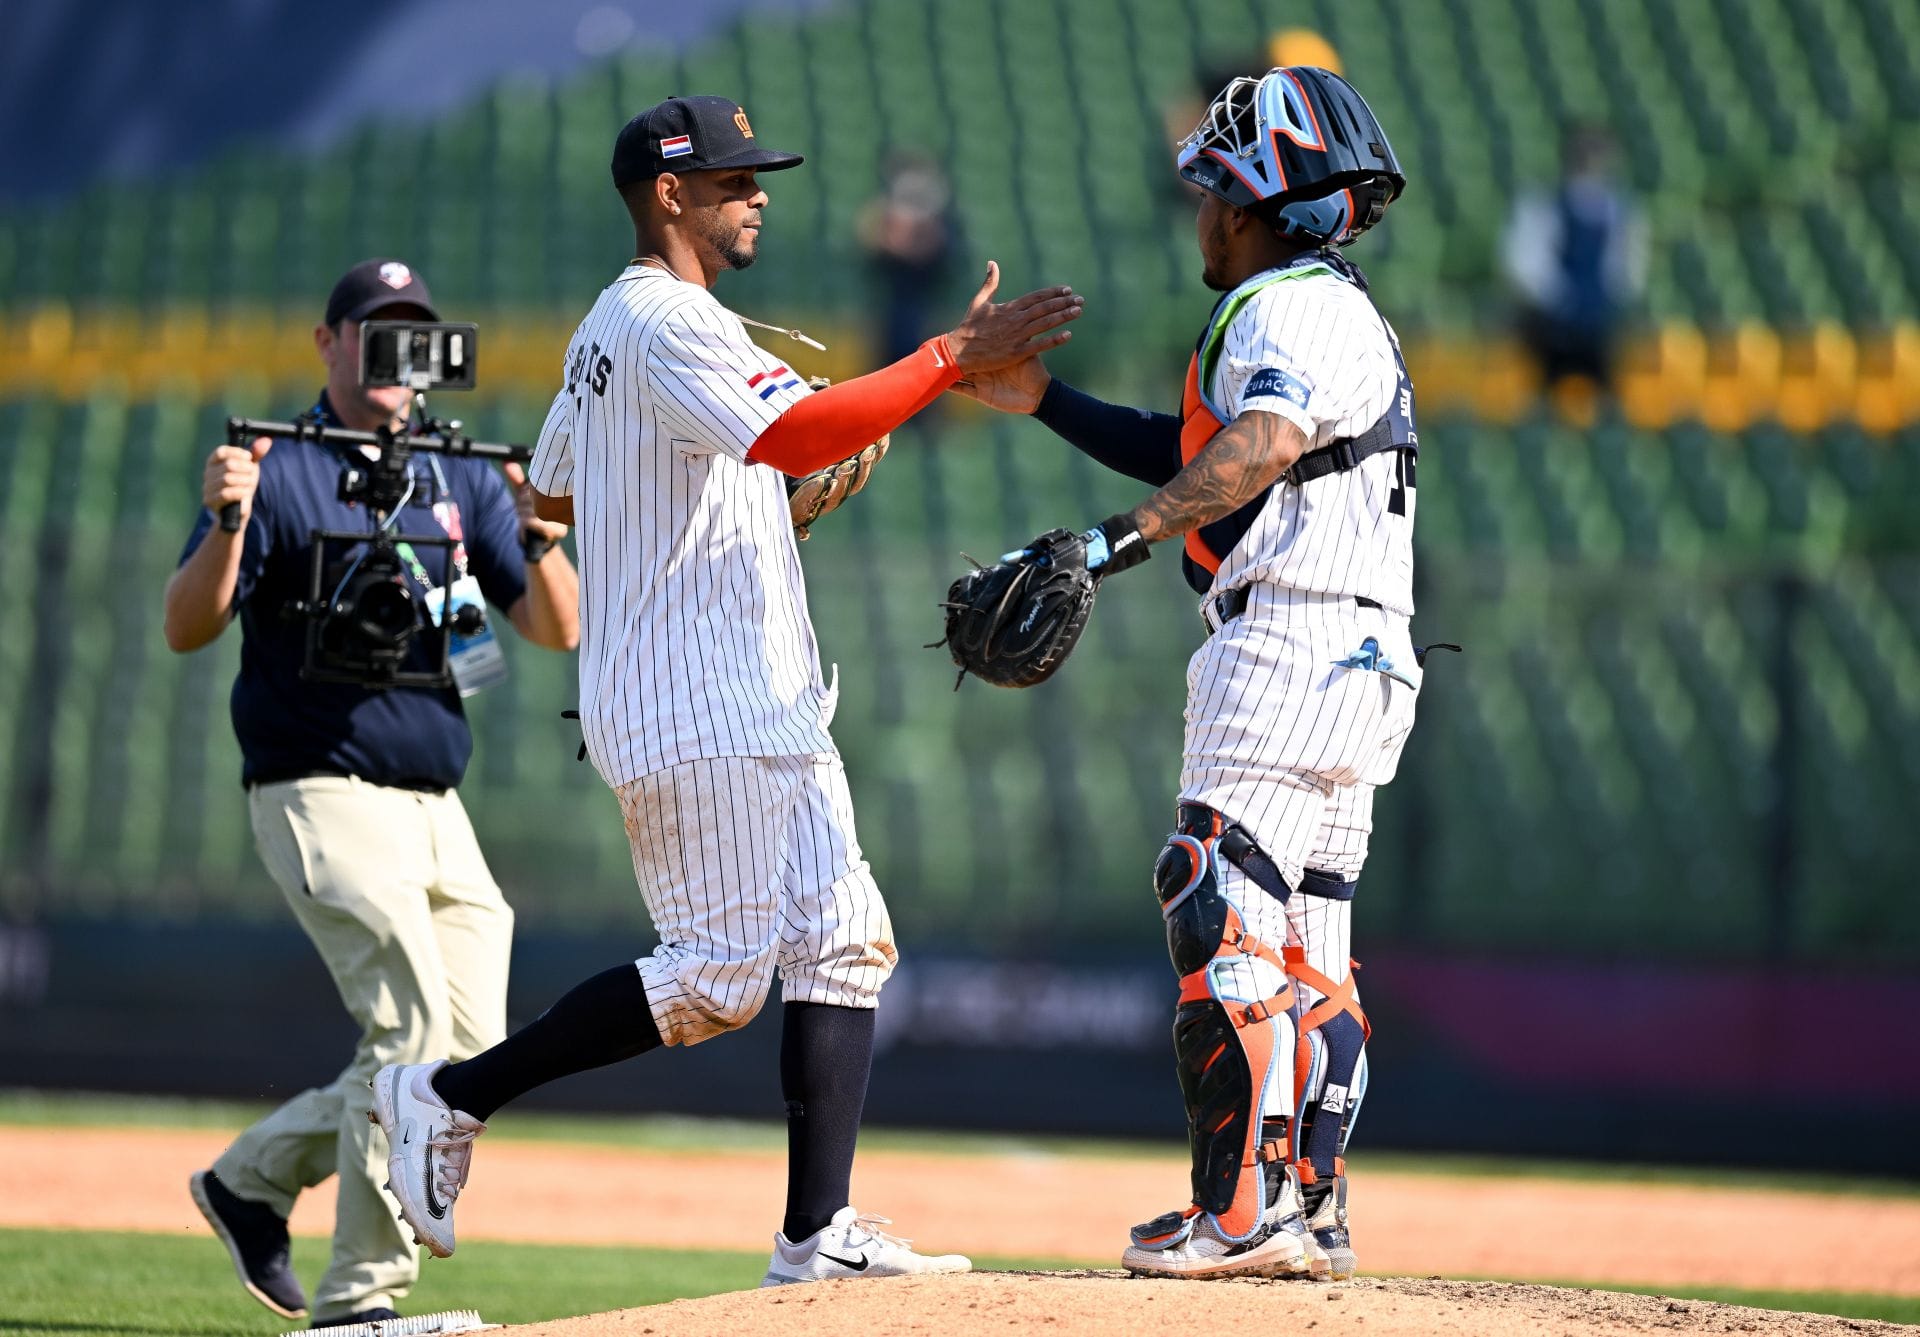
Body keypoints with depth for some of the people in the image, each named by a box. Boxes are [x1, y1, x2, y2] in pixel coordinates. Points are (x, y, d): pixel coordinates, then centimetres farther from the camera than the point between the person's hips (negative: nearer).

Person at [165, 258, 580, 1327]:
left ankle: (255, 1178, 20)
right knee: (415, 1030, -19)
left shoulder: (465, 480, 13)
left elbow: (557, 630, 4)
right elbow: (188, 629, -10)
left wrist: (541, 538, -16)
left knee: (473, 1054, 4)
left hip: (438, 812, 7)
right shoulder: (279, 474, -2)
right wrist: (228, 524, -27)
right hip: (326, 797, -7)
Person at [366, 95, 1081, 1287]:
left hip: (768, 710, 11)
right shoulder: (671, 322, -14)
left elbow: (555, 488, 27)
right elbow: (789, 437, -29)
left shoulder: (608, 328, 19)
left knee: (844, 944, 3)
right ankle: (449, 1097, -1)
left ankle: (817, 1234, -1)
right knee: (715, 977, -11)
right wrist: (954, 358, -29)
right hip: (698, 707, -11)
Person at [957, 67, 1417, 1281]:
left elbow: (1261, 445, -30)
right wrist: (1047, 402, 31)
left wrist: (1127, 535, -42)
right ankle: (1314, 1215, 13)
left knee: (1222, 920, -13)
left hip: (1292, 637, -11)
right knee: (1308, 944, 12)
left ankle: (1242, 1213, -17)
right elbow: (1201, 456, 31)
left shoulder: (1290, 307, -10)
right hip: (1355, 663, 11)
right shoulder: (1338, 313, 24)